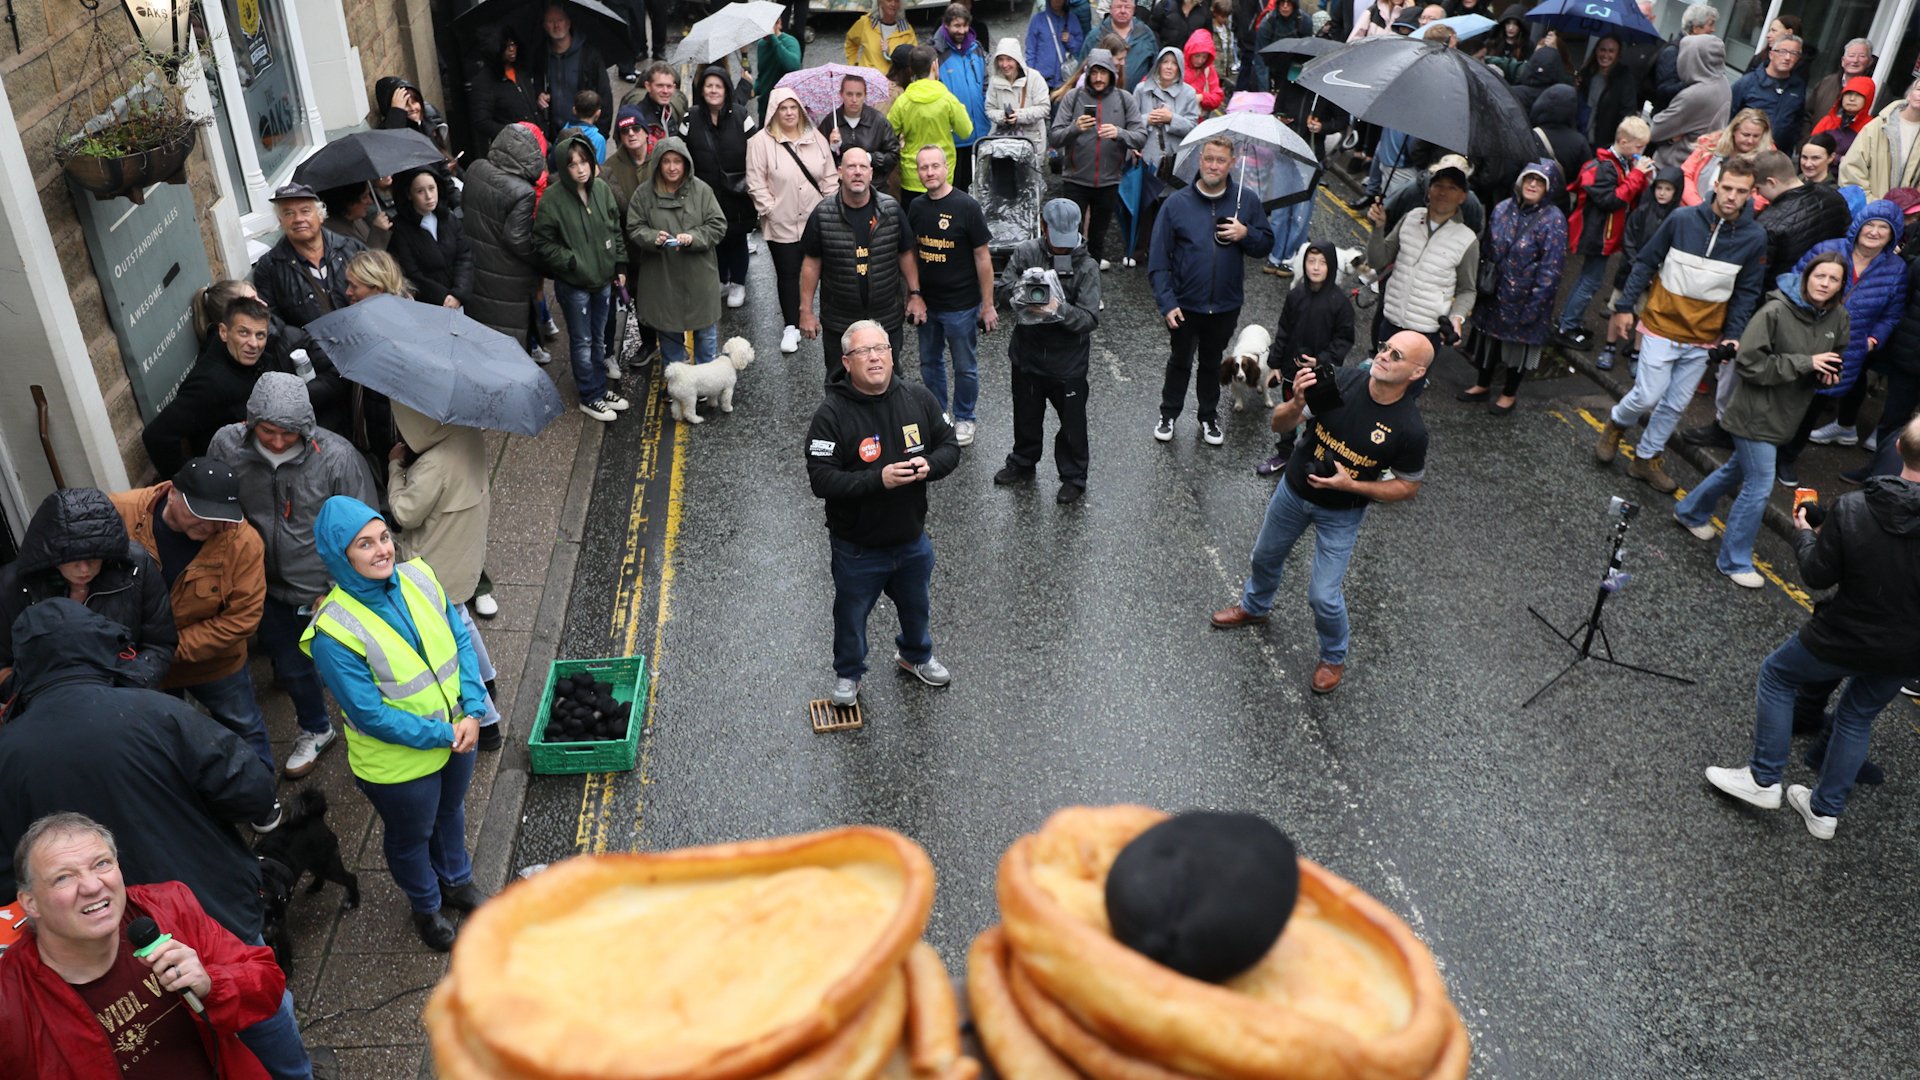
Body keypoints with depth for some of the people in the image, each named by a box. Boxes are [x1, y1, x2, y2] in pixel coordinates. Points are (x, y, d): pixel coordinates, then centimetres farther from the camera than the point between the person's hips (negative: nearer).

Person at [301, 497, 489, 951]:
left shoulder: (418, 577, -13)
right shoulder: (333, 633, -29)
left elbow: (461, 641, -5)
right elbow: (371, 714, -25)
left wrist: (472, 711, -15)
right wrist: (442, 735, -21)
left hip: (457, 733, 5)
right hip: (398, 762, -5)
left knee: (451, 812, 31)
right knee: (411, 838, 23)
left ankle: (456, 880, 60)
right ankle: (426, 905, 52)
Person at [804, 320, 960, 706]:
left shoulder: (918, 399, -8)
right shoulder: (831, 414, -22)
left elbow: (950, 446, 2)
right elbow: (821, 480, -25)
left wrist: (929, 465, -21)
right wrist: (879, 479, -35)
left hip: (912, 540, 4)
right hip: (858, 548, -4)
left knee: (917, 606, 28)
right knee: (851, 615, 19)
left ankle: (915, 655, 58)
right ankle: (848, 673, 47)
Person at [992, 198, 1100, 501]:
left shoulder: (1086, 266, -15)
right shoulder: (1025, 252, -6)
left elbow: (1090, 318, -19)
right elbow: (1003, 288, -10)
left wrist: (1059, 309, -37)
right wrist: (1024, 292, -31)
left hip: (1068, 361, -3)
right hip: (1027, 353, 3)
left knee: (1072, 421, 10)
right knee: (1026, 414, 23)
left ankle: (1074, 477, 30)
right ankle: (1023, 462, 46)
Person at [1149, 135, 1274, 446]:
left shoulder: (1246, 200, -5)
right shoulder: (1177, 202, -11)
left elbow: (1266, 245, 3)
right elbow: (1158, 258, -11)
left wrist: (1246, 234, -19)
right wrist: (1166, 301, -17)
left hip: (1226, 304, 2)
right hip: (1185, 304, -1)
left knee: (1213, 362, 20)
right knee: (1180, 361, 17)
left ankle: (1209, 417, 38)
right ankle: (1168, 415, 35)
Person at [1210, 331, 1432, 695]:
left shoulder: (1409, 429, -26)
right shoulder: (1340, 382, -21)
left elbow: (1408, 487, -12)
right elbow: (1280, 424, -14)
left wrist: (1350, 485, -24)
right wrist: (1297, 404, -38)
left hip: (1340, 514, -3)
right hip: (1293, 489, 4)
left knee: (1324, 596, 0)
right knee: (1265, 557, 24)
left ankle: (1333, 659, 31)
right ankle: (1254, 607, 57)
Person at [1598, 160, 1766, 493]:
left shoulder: (1755, 237, -6)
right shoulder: (1683, 219, -11)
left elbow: (1747, 292, 1)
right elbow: (1646, 262, -2)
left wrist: (1733, 334, -8)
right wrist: (1625, 306, -3)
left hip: (1703, 340, 3)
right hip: (1662, 327, -2)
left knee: (1675, 405, 11)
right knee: (1648, 396, -5)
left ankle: (1646, 459, 28)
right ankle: (1616, 424, 27)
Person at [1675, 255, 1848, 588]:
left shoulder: (1838, 317, -1)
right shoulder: (1775, 311, -21)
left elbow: (1839, 360, 16)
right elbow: (1749, 363, -23)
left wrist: (1831, 372, -8)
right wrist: (1806, 362, -24)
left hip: (1785, 414, 7)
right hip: (1755, 411, -7)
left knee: (1739, 469, 24)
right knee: (1760, 484, -5)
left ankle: (1691, 511, 48)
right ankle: (1735, 562, 10)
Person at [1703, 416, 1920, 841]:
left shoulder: (1851, 509, -24)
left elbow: (1818, 575, -14)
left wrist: (1804, 534, 4)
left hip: (1842, 640, -3)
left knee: (1776, 675, 23)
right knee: (1857, 719, 25)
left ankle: (1764, 780, 23)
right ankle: (1825, 810, 35)